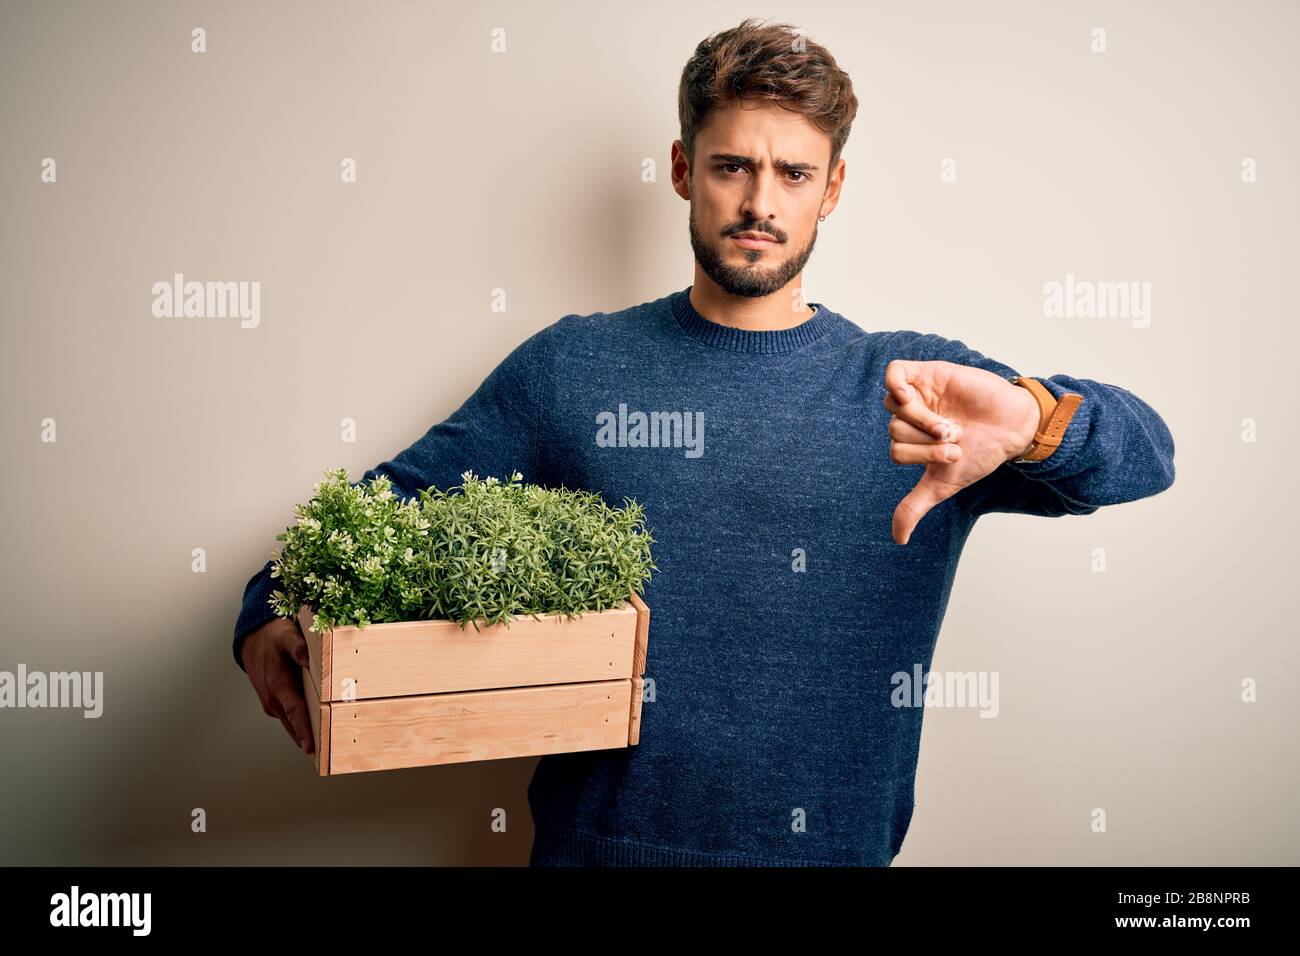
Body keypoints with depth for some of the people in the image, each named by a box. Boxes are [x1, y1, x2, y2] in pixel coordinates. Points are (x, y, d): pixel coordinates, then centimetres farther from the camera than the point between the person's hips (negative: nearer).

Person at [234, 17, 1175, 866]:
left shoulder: (914, 387, -4)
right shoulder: (569, 368, -2)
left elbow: (1145, 455, -11)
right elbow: (393, 499, 3)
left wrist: (1024, 418, -33)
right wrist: (274, 611, -14)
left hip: (836, 843, 0)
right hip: (598, 840, 1)